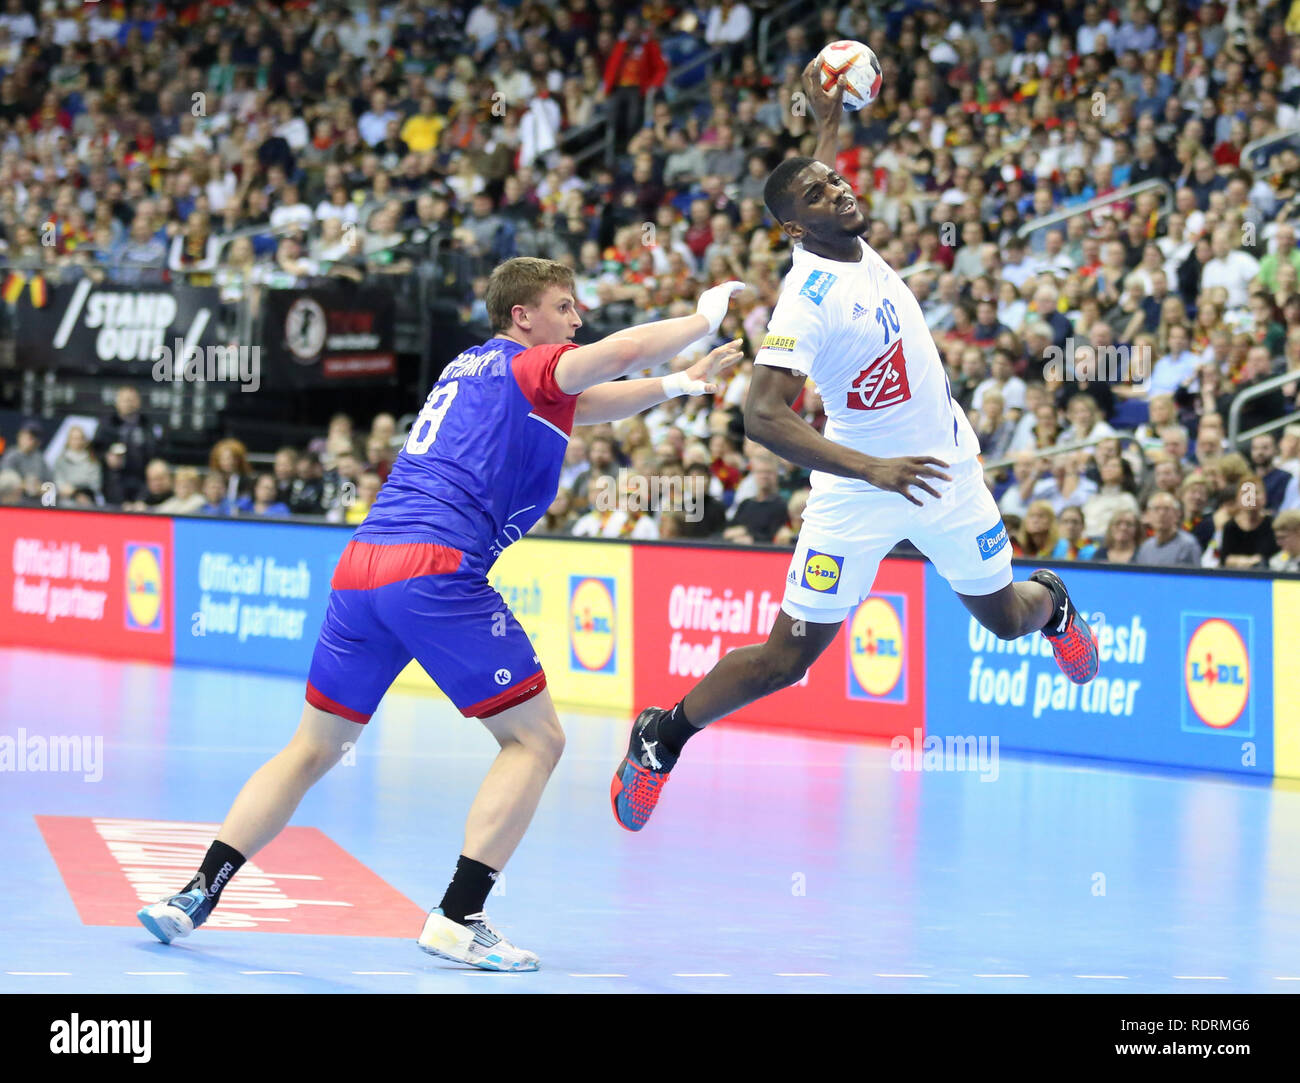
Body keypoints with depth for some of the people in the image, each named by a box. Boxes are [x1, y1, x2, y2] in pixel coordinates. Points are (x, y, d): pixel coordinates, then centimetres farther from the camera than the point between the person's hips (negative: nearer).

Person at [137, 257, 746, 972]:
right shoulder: (527, 363, 6)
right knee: (535, 739, 2)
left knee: (313, 748, 15)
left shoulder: (472, 369, 29)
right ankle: (458, 918, -7)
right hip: (435, 568, -8)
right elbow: (622, 351, -11)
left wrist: (680, 383, 38)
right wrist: (704, 318, 5)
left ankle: (196, 894, 6)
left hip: (361, 565, 8)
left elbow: (585, 403, 42)